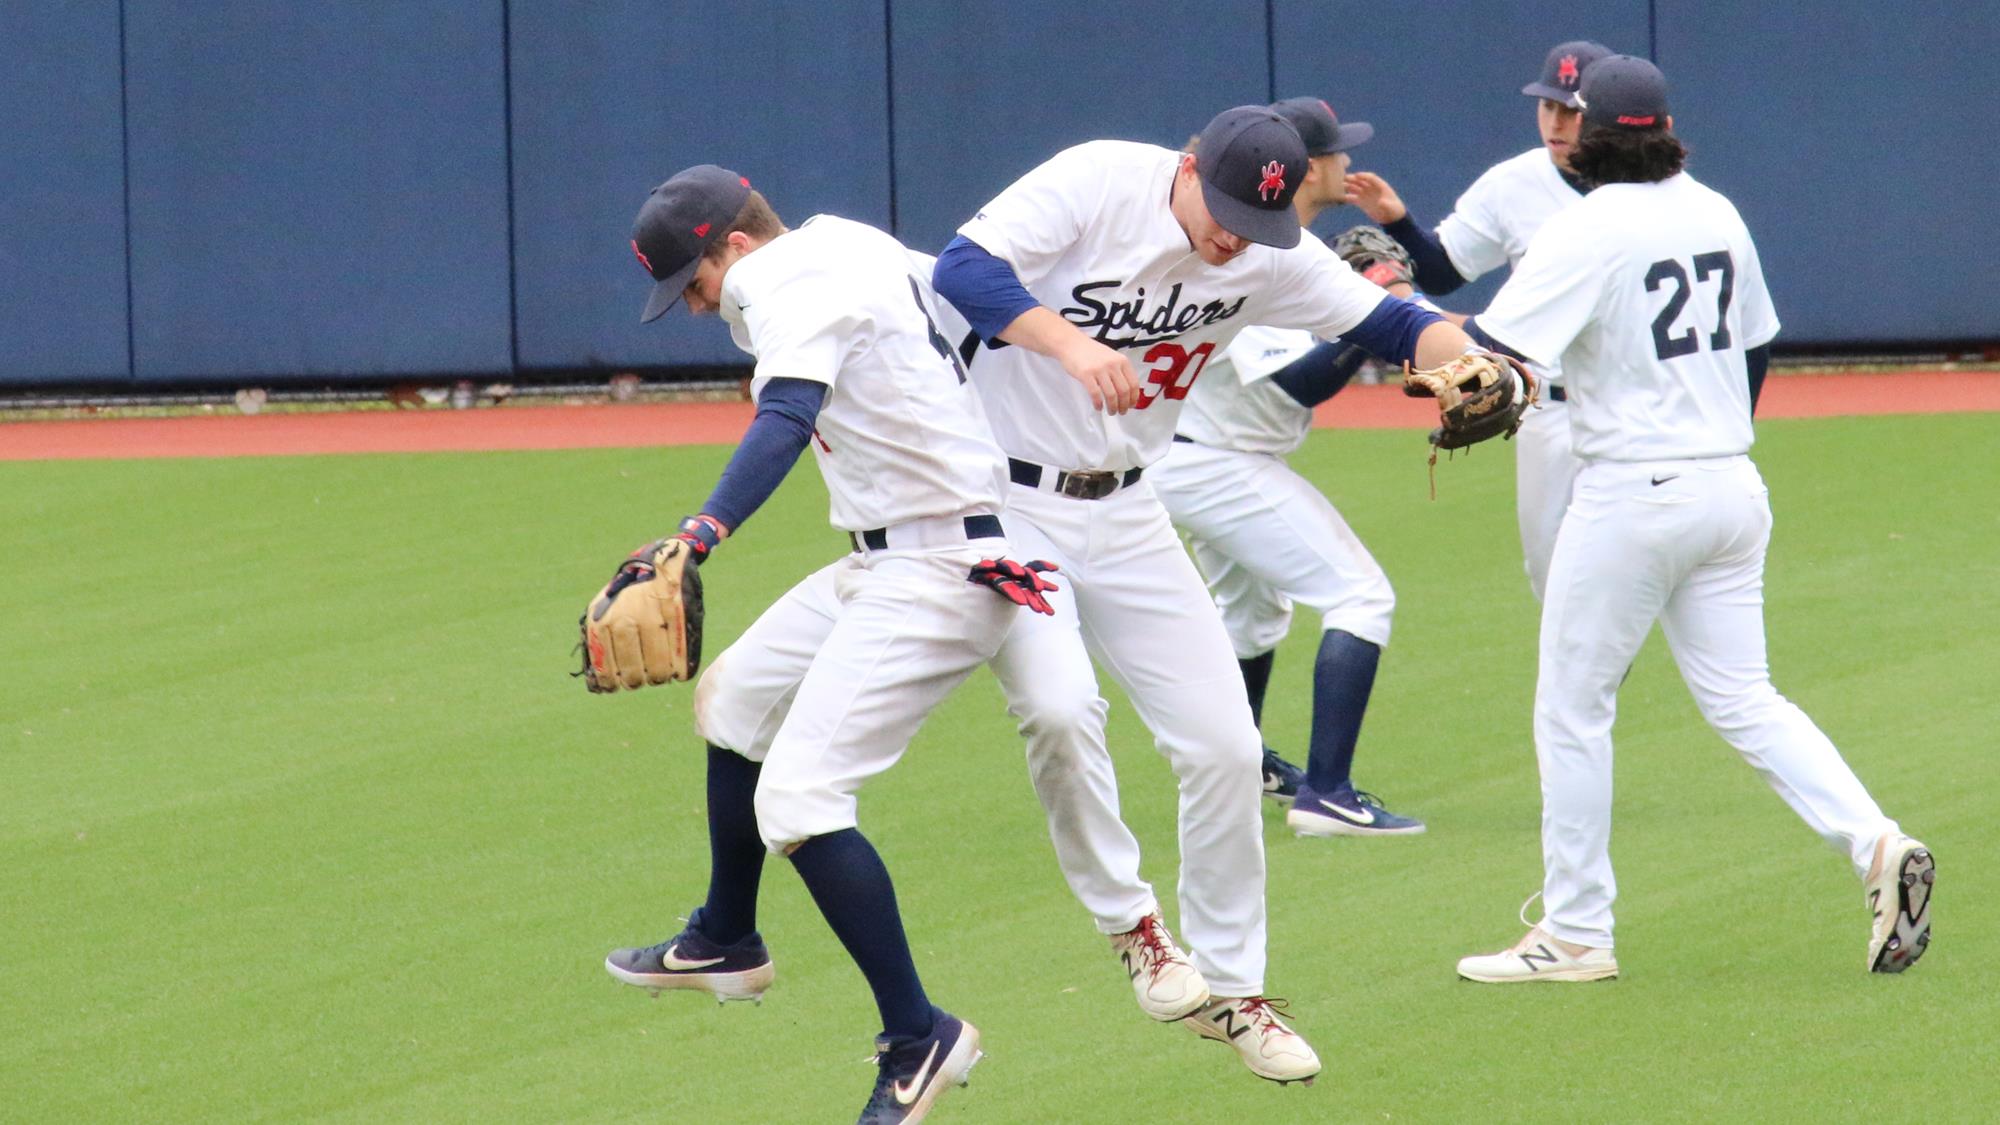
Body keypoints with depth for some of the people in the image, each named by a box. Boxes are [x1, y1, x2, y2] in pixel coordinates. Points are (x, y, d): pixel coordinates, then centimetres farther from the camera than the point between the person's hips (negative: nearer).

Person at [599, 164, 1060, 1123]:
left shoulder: (796, 284, -16)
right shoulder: (844, 252, 13)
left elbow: (786, 419, -34)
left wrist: (701, 535, -47)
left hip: (940, 573, -11)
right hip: (882, 565, 11)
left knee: (797, 797, -18)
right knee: (736, 694, 26)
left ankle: (920, 1038, -14)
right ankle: (726, 944, 43)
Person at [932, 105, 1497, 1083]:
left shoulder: (1271, 260, -4)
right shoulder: (1097, 185, -20)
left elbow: (1389, 321, 2)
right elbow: (963, 268, -31)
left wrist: (1465, 360, -21)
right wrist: (1070, 341, -48)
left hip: (1125, 516, 5)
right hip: (1001, 499, -5)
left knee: (1223, 742, 2)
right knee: (1058, 704, -27)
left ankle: (1228, 987, 18)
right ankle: (1128, 923, -5)